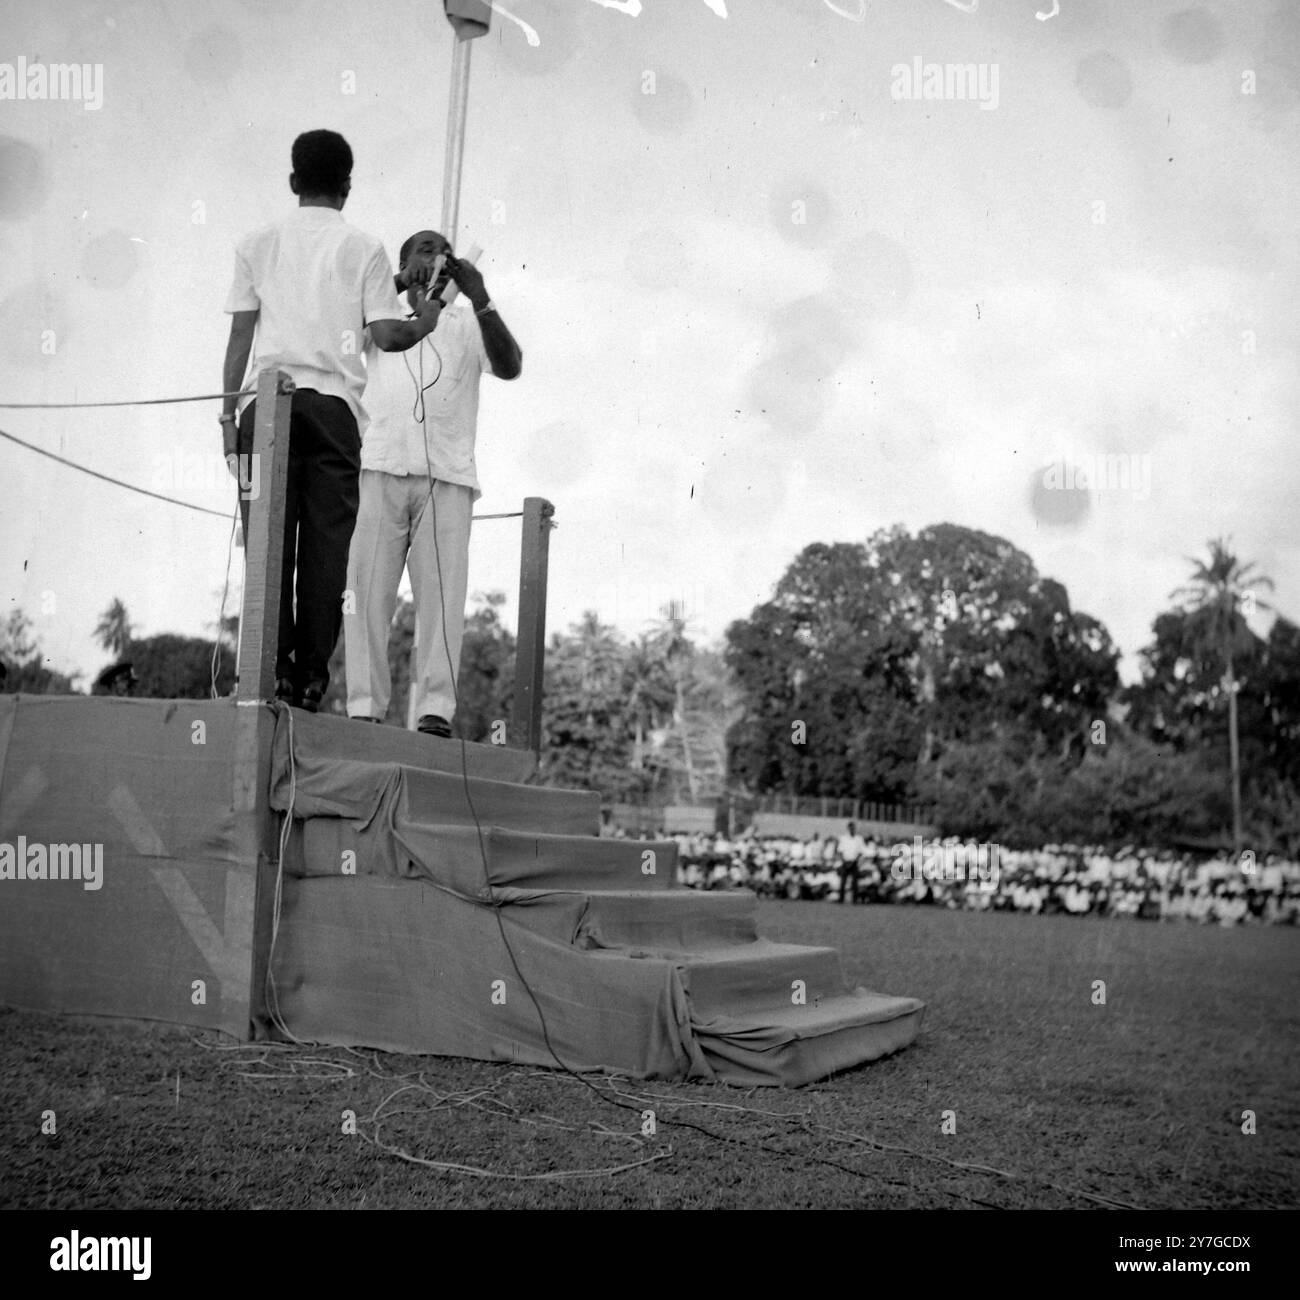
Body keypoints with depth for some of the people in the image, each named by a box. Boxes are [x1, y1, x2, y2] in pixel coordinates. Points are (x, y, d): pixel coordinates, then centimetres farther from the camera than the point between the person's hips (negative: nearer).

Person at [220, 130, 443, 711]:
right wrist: (424, 321, 21)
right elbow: (385, 333, 1)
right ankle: (310, 677, -3)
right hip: (335, 404, -1)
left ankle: (273, 671, -5)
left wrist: (228, 414, 10)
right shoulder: (363, 248, 8)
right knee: (326, 546, -1)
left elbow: (240, 334, 8)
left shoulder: (257, 243, 13)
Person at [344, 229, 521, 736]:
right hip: (380, 469, 0)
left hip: (447, 476, 0)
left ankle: (435, 712, -13)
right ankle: (364, 709, -8)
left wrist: (479, 297, -9)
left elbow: (510, 367, 3)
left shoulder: (468, 323, 21)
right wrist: (404, 286, -6)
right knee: (368, 591, -7)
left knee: (442, 595, -10)